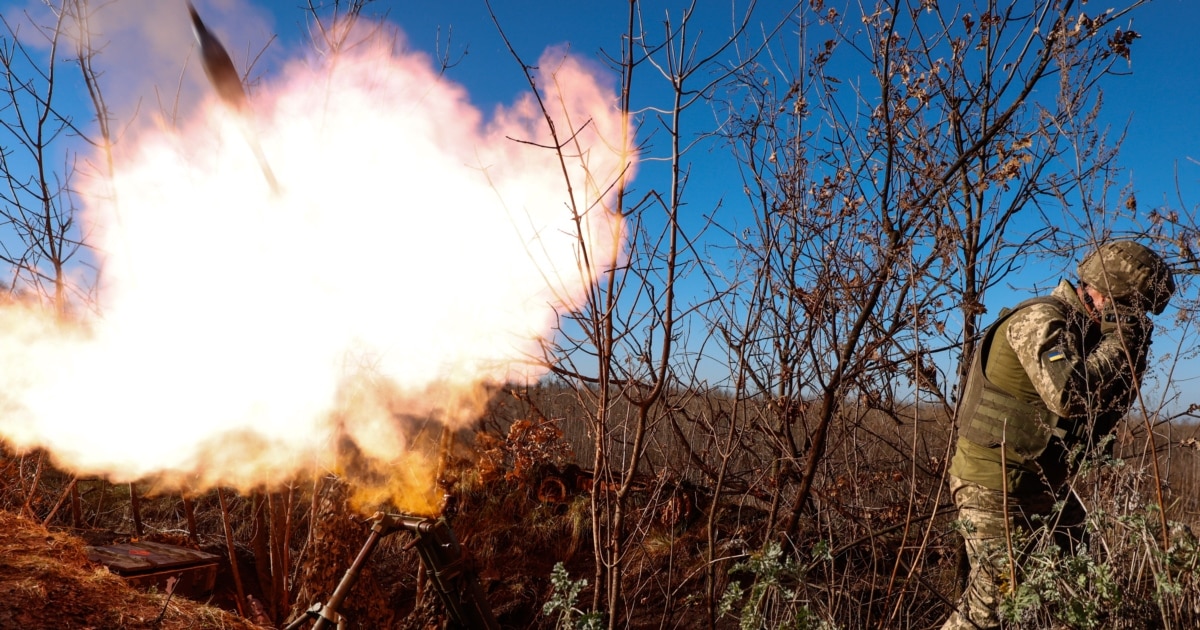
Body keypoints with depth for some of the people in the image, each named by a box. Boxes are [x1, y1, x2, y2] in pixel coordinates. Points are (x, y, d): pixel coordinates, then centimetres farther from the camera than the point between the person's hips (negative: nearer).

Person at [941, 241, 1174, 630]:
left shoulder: (1083, 330, 11)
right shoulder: (1042, 319, -17)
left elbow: (1104, 414, 12)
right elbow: (1070, 395, -32)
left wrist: (1133, 354, 0)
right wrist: (1117, 341, -19)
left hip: (1043, 482, 10)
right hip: (995, 484, -10)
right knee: (997, 597, -8)